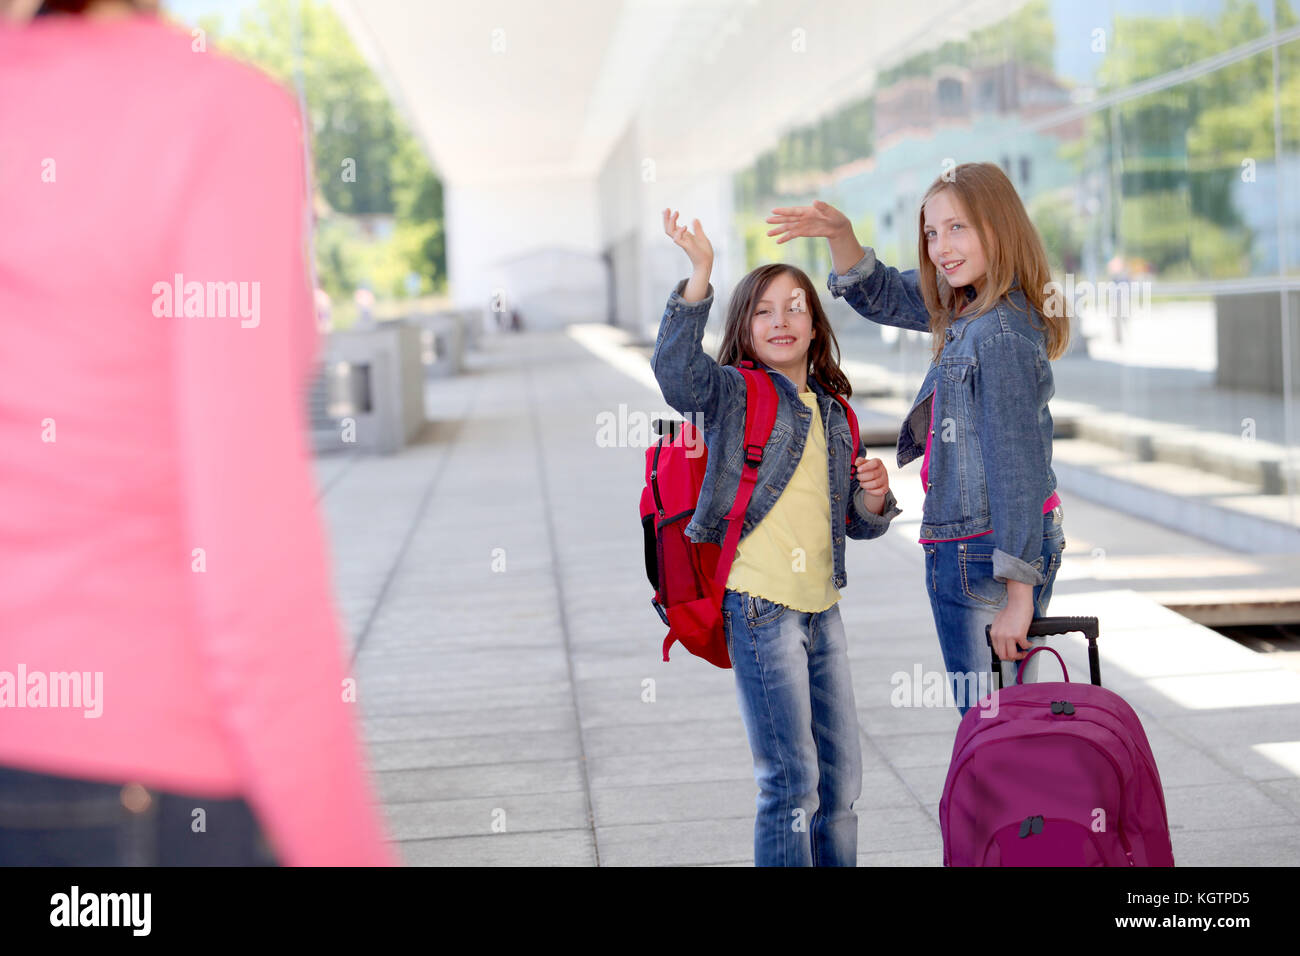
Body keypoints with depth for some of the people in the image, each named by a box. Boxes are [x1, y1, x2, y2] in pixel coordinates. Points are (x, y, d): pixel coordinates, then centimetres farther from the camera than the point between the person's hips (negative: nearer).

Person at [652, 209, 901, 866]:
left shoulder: (831, 413, 16)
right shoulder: (732, 393, -2)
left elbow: (855, 524, 23)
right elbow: (675, 368, -26)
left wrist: (873, 499, 1)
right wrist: (700, 276, -33)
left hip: (822, 608, 7)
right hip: (759, 606, -7)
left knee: (840, 774, 14)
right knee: (791, 779, -6)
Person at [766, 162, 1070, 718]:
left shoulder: (1001, 337, -19)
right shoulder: (965, 309, 9)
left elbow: (1017, 468, -21)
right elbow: (880, 295, 24)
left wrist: (1018, 598, -21)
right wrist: (838, 233, 5)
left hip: (985, 558, -10)